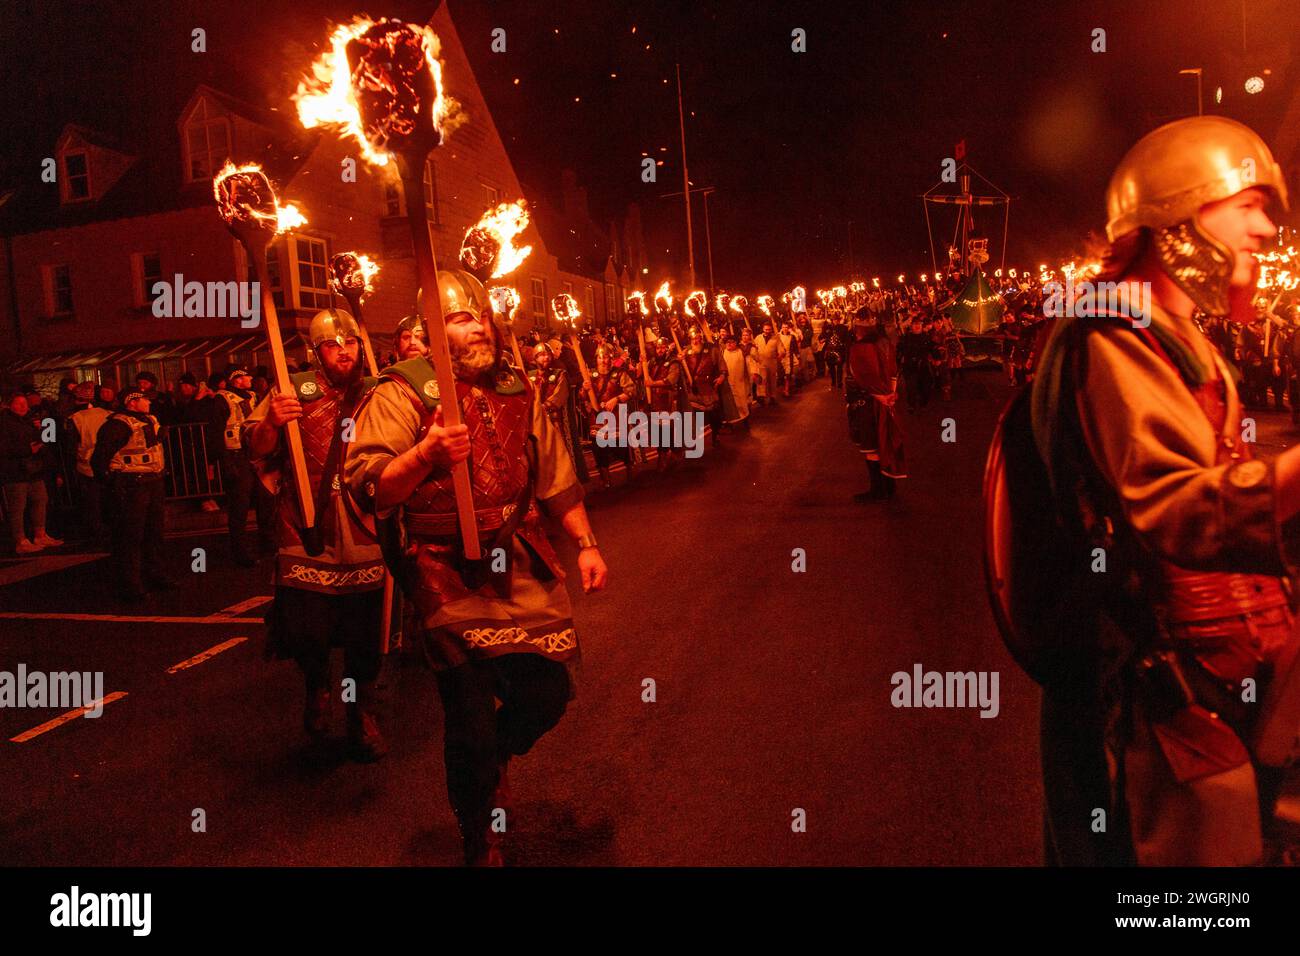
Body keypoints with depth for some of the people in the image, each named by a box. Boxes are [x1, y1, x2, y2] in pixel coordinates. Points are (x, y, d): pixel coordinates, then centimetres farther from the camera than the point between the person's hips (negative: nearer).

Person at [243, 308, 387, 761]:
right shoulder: (295, 389, 2)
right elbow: (254, 448, 0)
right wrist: (272, 424, -19)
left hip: (364, 533, 2)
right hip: (307, 533, -1)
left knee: (365, 638, 7)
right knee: (307, 631, -1)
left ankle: (363, 712, 28)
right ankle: (316, 688, 32)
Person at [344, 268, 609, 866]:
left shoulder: (516, 389, 11)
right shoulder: (403, 392, -6)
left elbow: (555, 476, 19)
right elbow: (365, 487, -13)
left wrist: (585, 544, 17)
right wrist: (425, 453, -28)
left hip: (525, 567, 5)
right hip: (452, 576, -5)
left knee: (548, 690, 6)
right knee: (471, 717, 1)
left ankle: (494, 762, 41)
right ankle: (482, 847, 25)